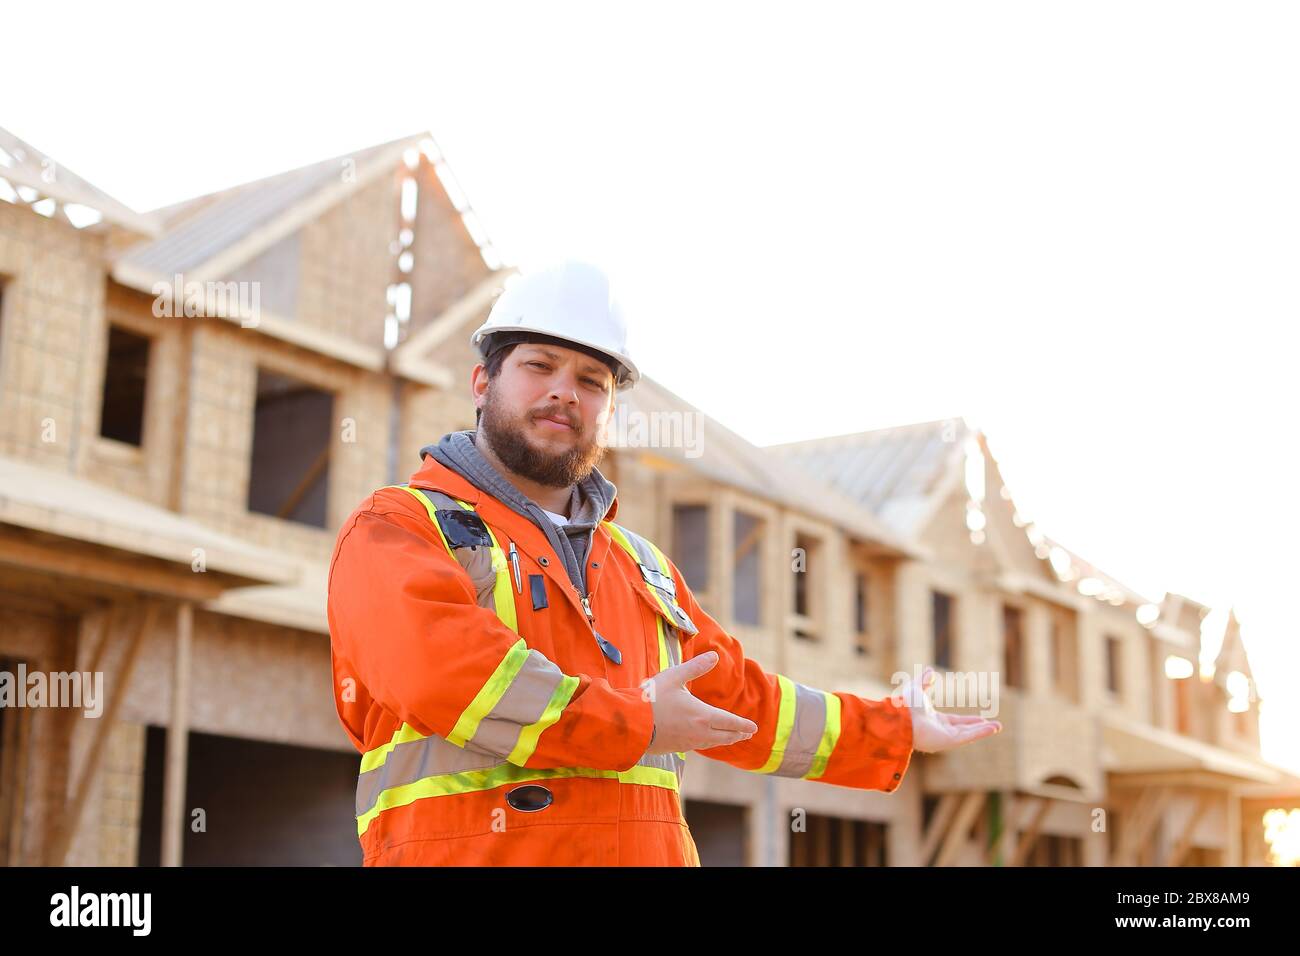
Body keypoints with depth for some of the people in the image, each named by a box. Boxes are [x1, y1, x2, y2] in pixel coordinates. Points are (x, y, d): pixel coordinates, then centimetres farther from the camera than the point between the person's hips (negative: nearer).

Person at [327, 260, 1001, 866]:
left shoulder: (641, 566, 25)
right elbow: (441, 665, -14)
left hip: (650, 847, 5)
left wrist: (895, 731, 40)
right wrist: (635, 724, -8)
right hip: (469, 848, -5)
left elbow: (740, 700, 34)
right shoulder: (394, 530, 4)